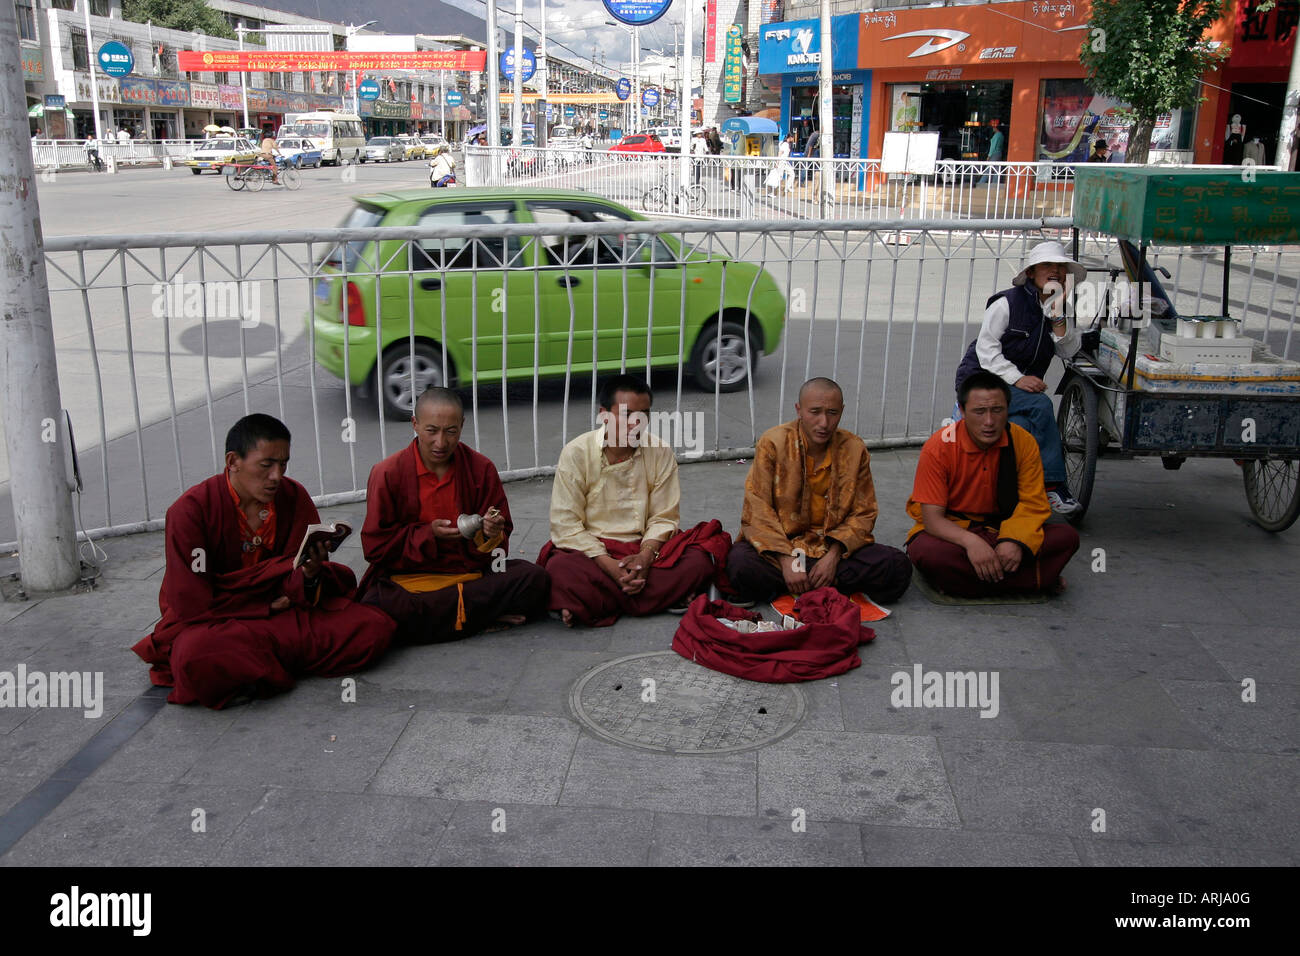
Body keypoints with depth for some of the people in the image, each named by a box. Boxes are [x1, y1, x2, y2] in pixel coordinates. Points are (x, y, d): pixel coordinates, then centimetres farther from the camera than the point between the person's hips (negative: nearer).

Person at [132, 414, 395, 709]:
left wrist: (311, 576, -22)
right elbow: (191, 606, -14)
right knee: (197, 658, -41)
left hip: (282, 611, 4)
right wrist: (269, 608, -11)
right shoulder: (191, 510, -13)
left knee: (374, 628, -20)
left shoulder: (294, 497, -1)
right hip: (215, 623, -4)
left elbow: (296, 584, 2)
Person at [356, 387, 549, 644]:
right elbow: (375, 545, -3)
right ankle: (488, 615, -19)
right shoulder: (386, 474, -4)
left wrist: (491, 534, -15)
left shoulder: (481, 468, 2)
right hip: (409, 577, -1)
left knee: (534, 578, -22)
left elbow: (500, 537, 10)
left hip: (470, 571, 2)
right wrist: (428, 534, -15)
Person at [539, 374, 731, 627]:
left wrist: (645, 556, -18)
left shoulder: (660, 452, 1)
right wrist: (608, 564, -22)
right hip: (591, 549, -3)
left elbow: (664, 517, 2)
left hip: (644, 550, 3)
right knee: (560, 569, -36)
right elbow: (566, 524, -10)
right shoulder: (576, 453, -7)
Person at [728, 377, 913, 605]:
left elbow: (863, 514, 0)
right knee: (740, 566, -34)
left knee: (898, 567, -22)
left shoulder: (855, 449, -1)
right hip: (780, 544, -2)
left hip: (835, 546, 2)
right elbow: (758, 512, -12)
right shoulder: (773, 443, -8)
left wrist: (834, 555, -16)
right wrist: (787, 560, -24)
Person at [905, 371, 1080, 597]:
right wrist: (971, 542, -38)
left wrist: (1015, 540, -28)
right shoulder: (939, 447, -16)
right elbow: (932, 517, -19)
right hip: (952, 532, -2)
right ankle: (1039, 579, -24)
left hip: (1001, 528, 3)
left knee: (1066, 537, -19)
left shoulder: (1023, 442, -8)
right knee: (926, 551, -38)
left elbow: (1032, 503, -6)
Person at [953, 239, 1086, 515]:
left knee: (1027, 429, -24)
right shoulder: (1008, 302, -7)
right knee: (1040, 405, -29)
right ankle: (1054, 485, -25)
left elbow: (1068, 351, 0)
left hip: (1021, 385, 7)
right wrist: (1016, 379, -22)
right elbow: (986, 347, -12)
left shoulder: (1059, 309, 12)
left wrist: (1057, 316, -13)